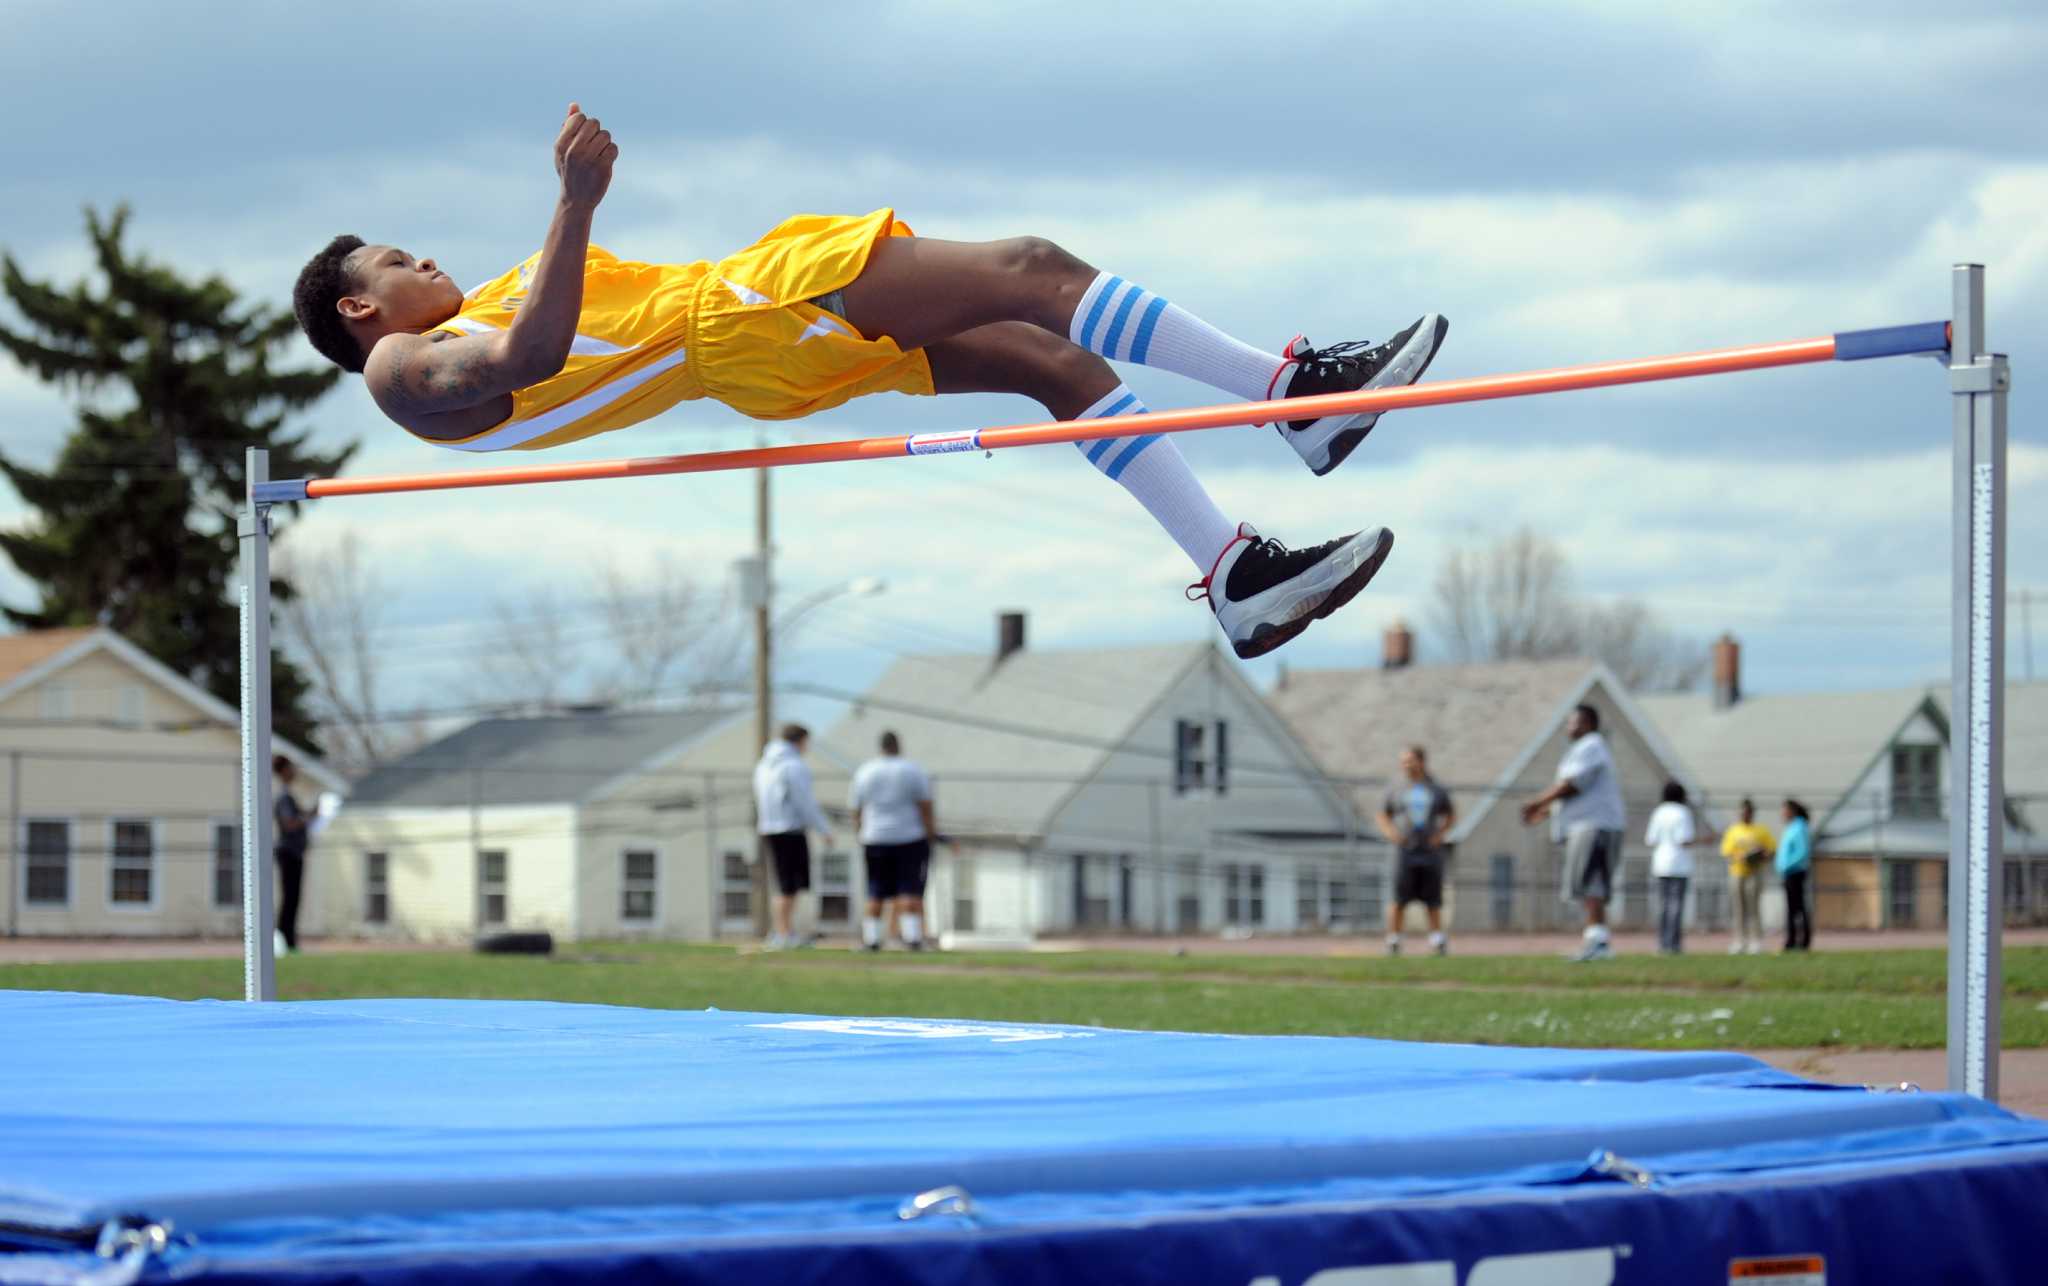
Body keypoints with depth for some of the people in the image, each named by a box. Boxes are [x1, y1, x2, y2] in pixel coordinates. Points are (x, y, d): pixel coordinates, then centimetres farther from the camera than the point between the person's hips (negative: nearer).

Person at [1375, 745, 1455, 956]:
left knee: (1433, 902, 4)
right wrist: (1390, 832, -4)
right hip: (1406, 851, -1)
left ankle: (1437, 939, 13)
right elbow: (1383, 816, 15)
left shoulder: (1436, 791, 7)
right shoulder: (1396, 792, 6)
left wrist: (1441, 834, 1)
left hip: (1430, 851, 1)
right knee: (1399, 900, -6)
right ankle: (1393, 939, 0)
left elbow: (1451, 816, 17)